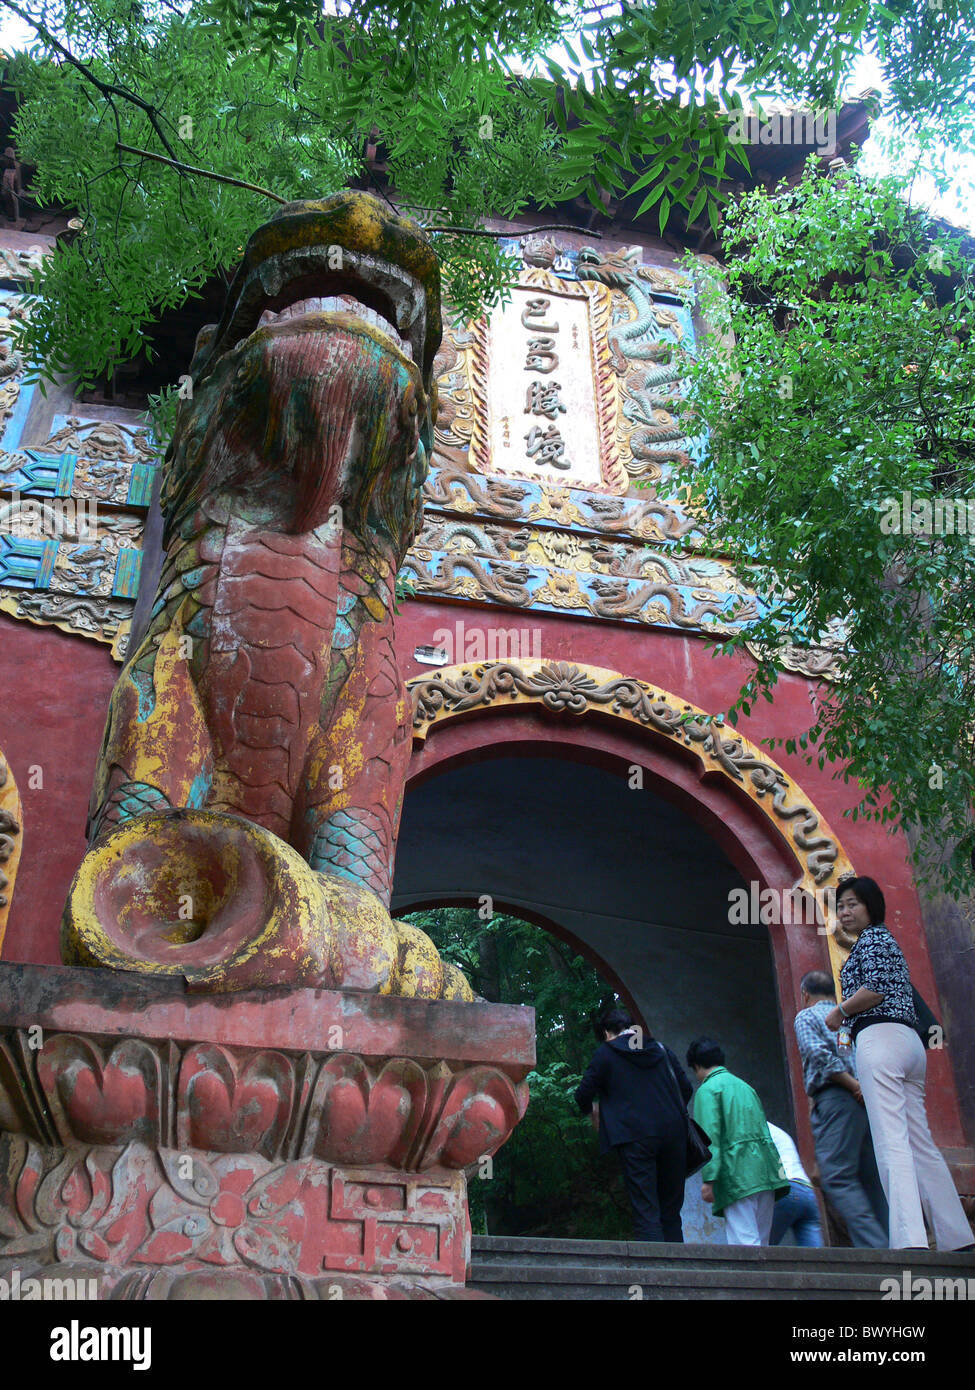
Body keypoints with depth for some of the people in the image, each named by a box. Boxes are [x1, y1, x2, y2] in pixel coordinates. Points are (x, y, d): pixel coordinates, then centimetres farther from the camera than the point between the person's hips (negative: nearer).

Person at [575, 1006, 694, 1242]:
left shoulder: (605, 1054, 5)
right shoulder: (660, 1049, 16)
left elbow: (583, 1096, 4)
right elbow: (686, 1088, 14)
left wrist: (590, 1111, 25)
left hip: (634, 1136, -4)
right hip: (673, 1132, 4)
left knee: (646, 1213, -5)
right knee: (671, 1213, 12)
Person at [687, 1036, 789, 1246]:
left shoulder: (707, 1090, 0)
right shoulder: (745, 1086, 22)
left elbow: (710, 1137, -11)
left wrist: (708, 1179, -14)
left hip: (738, 1173, -7)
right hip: (765, 1171, 7)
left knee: (744, 1243, -10)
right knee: (761, 1241, 10)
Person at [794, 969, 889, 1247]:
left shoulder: (806, 1016, 9)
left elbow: (819, 1053, -10)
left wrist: (853, 1085, -11)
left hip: (836, 1099, -6)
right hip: (873, 1103, 6)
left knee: (838, 1179, -10)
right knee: (874, 1180, 7)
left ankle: (874, 1247, -23)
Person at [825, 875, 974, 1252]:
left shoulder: (872, 936, 1)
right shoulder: (887, 941, 29)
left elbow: (876, 989, -13)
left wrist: (839, 1011, -1)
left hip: (880, 1038, -10)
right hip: (908, 1041, 10)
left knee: (891, 1142, -17)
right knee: (921, 1144, 7)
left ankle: (910, 1239, -27)